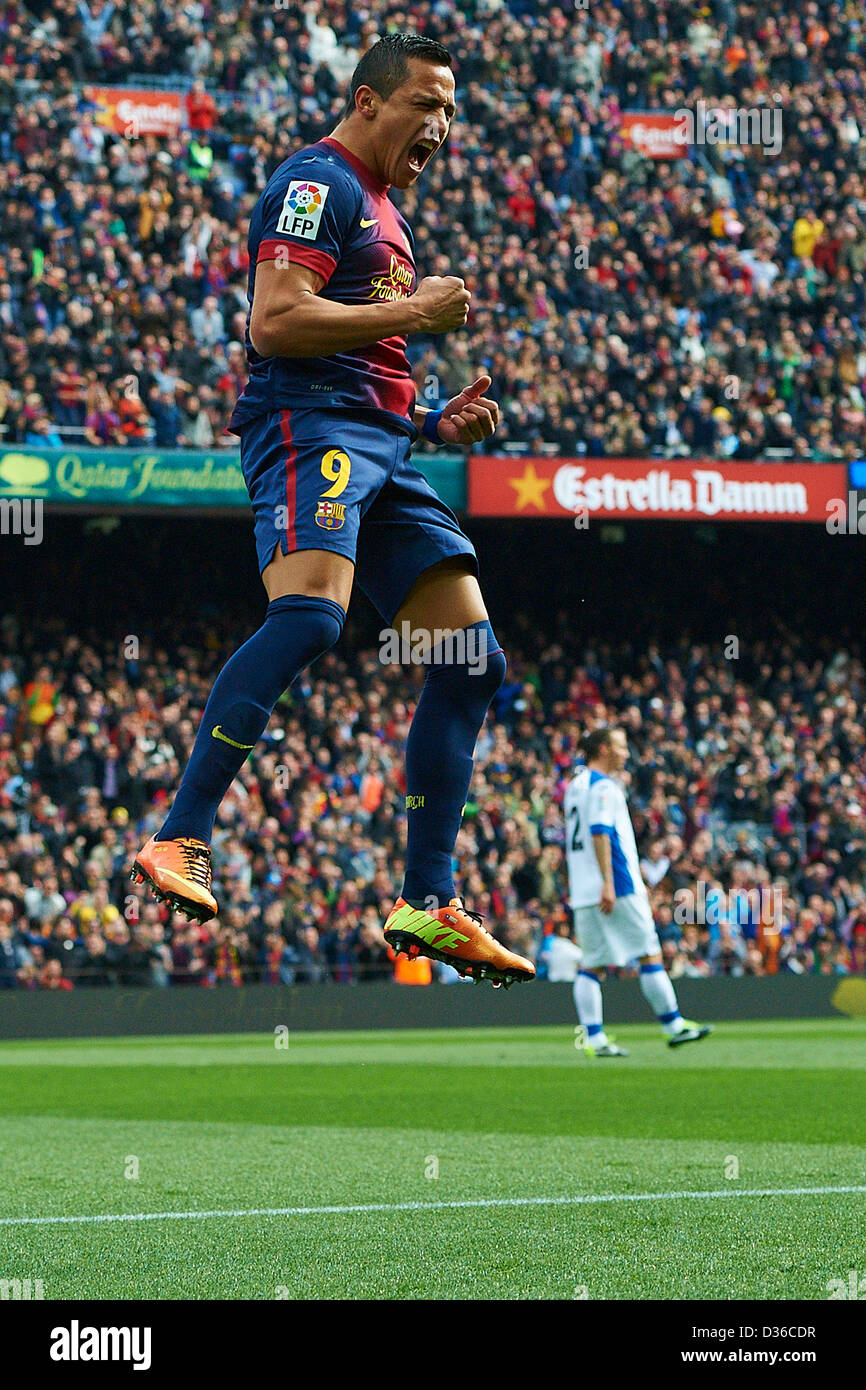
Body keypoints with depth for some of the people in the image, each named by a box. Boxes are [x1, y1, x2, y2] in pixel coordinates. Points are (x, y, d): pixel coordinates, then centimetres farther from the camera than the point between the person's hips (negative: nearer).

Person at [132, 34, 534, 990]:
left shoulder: (382, 214, 29)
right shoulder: (318, 182, -1)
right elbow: (275, 322, -15)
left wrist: (432, 423, 19)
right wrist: (411, 312, -8)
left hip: (379, 446, 10)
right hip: (308, 425, -10)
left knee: (473, 660, 2)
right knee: (309, 614, -32)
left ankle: (426, 906, 5)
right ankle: (177, 842, -32)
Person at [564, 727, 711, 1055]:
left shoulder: (575, 785, 20)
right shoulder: (603, 787, -10)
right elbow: (600, 833, -21)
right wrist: (608, 882, -26)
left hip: (583, 892, 9)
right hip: (619, 890, -9)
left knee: (591, 964, 3)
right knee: (650, 953, 0)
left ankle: (593, 1037, -3)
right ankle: (673, 1025, 4)